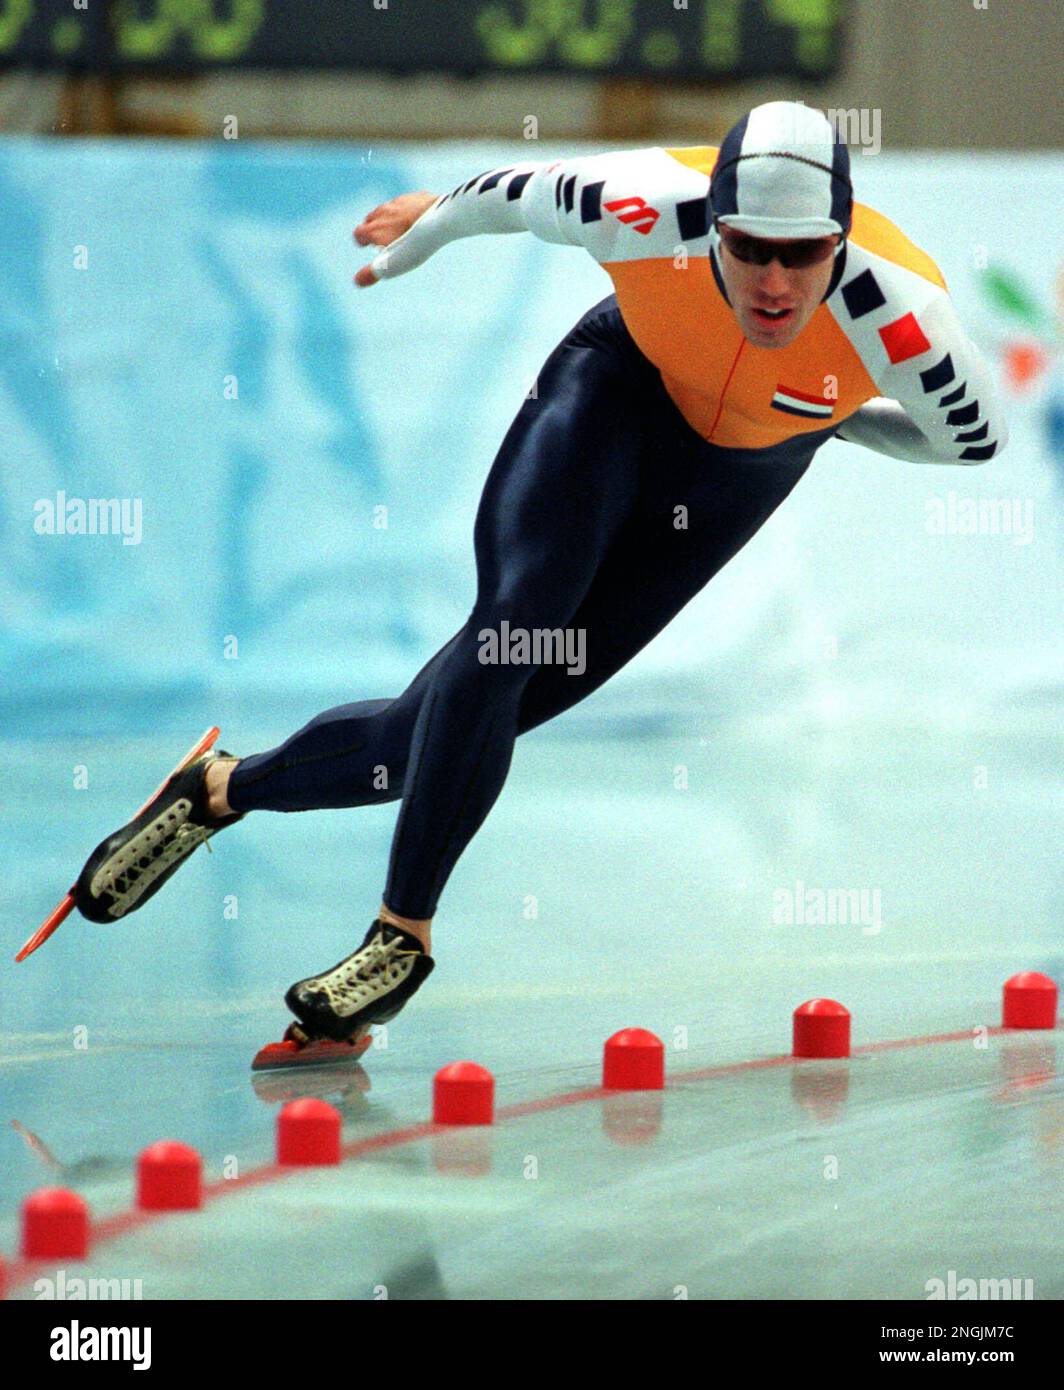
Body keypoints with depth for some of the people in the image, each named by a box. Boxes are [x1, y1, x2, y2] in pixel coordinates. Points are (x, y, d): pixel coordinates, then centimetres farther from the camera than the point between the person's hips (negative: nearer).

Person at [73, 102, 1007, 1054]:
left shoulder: (900, 314, -37)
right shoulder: (645, 208, -35)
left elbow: (976, 438, -14)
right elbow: (521, 195, -11)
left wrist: (823, 416, -8)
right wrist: (428, 227, 8)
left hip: (745, 468, 1)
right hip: (624, 380, -1)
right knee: (513, 626, -23)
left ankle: (228, 789, 16)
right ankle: (404, 932, -7)